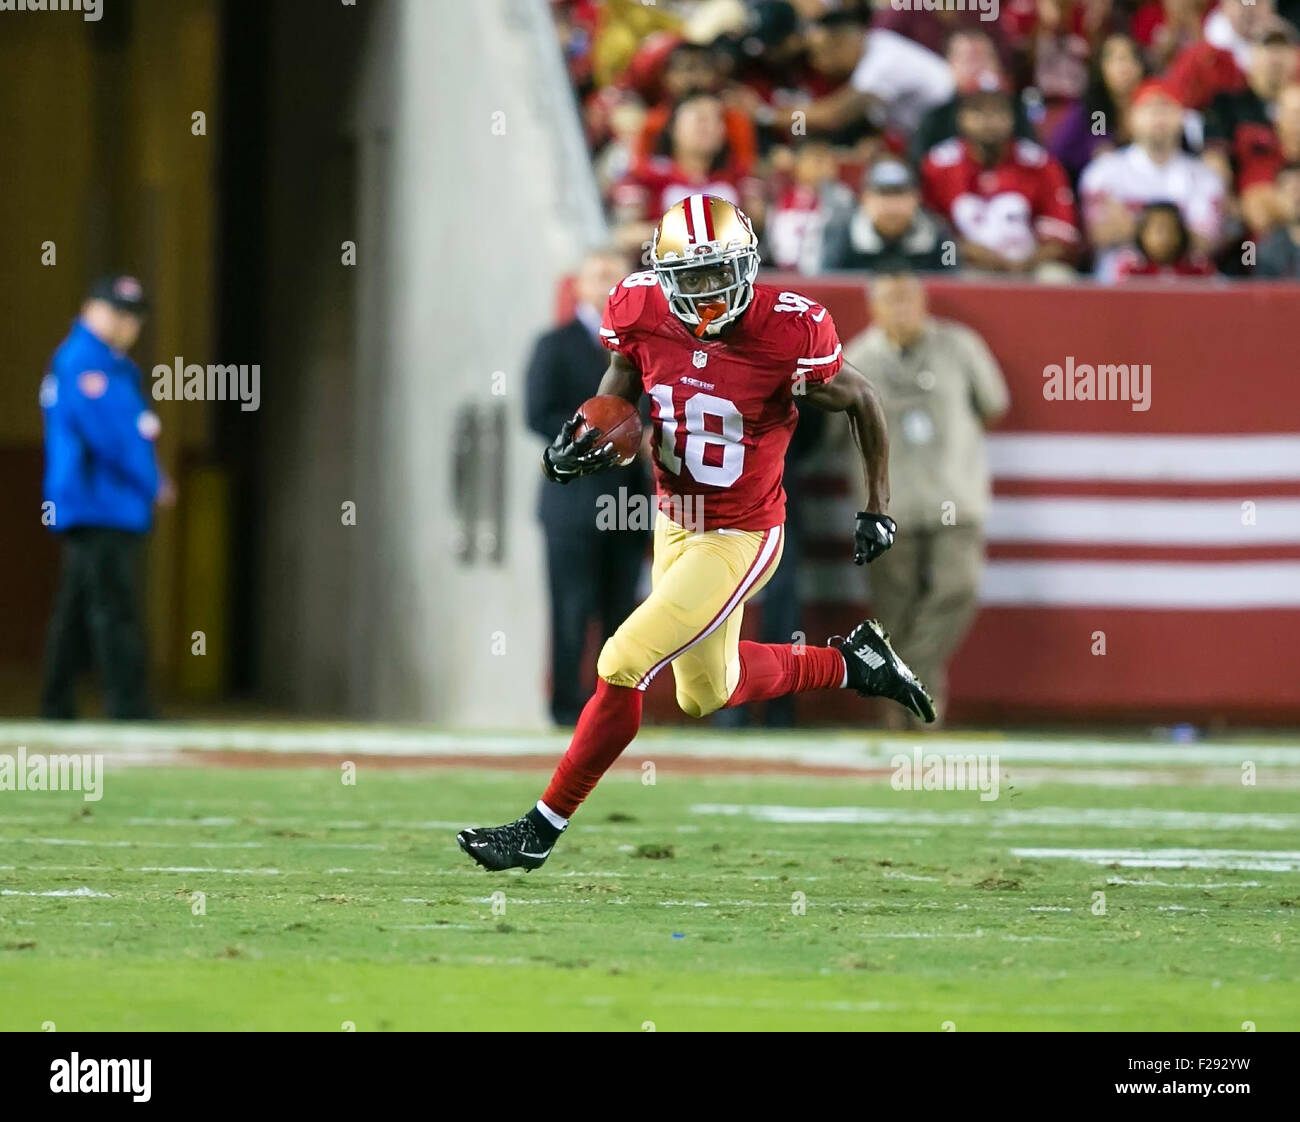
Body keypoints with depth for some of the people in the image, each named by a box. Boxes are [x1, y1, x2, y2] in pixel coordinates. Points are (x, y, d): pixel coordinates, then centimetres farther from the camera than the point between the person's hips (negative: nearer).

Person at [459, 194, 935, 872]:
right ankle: (852, 663, 43)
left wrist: (878, 508, -2)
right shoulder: (643, 314, -13)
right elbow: (622, 378, 8)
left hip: (740, 541, -7)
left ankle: (544, 827, 0)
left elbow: (862, 403, -7)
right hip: (675, 527, 7)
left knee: (622, 666, -13)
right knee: (707, 695, 22)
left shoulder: (788, 336, -25)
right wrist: (589, 440, -13)